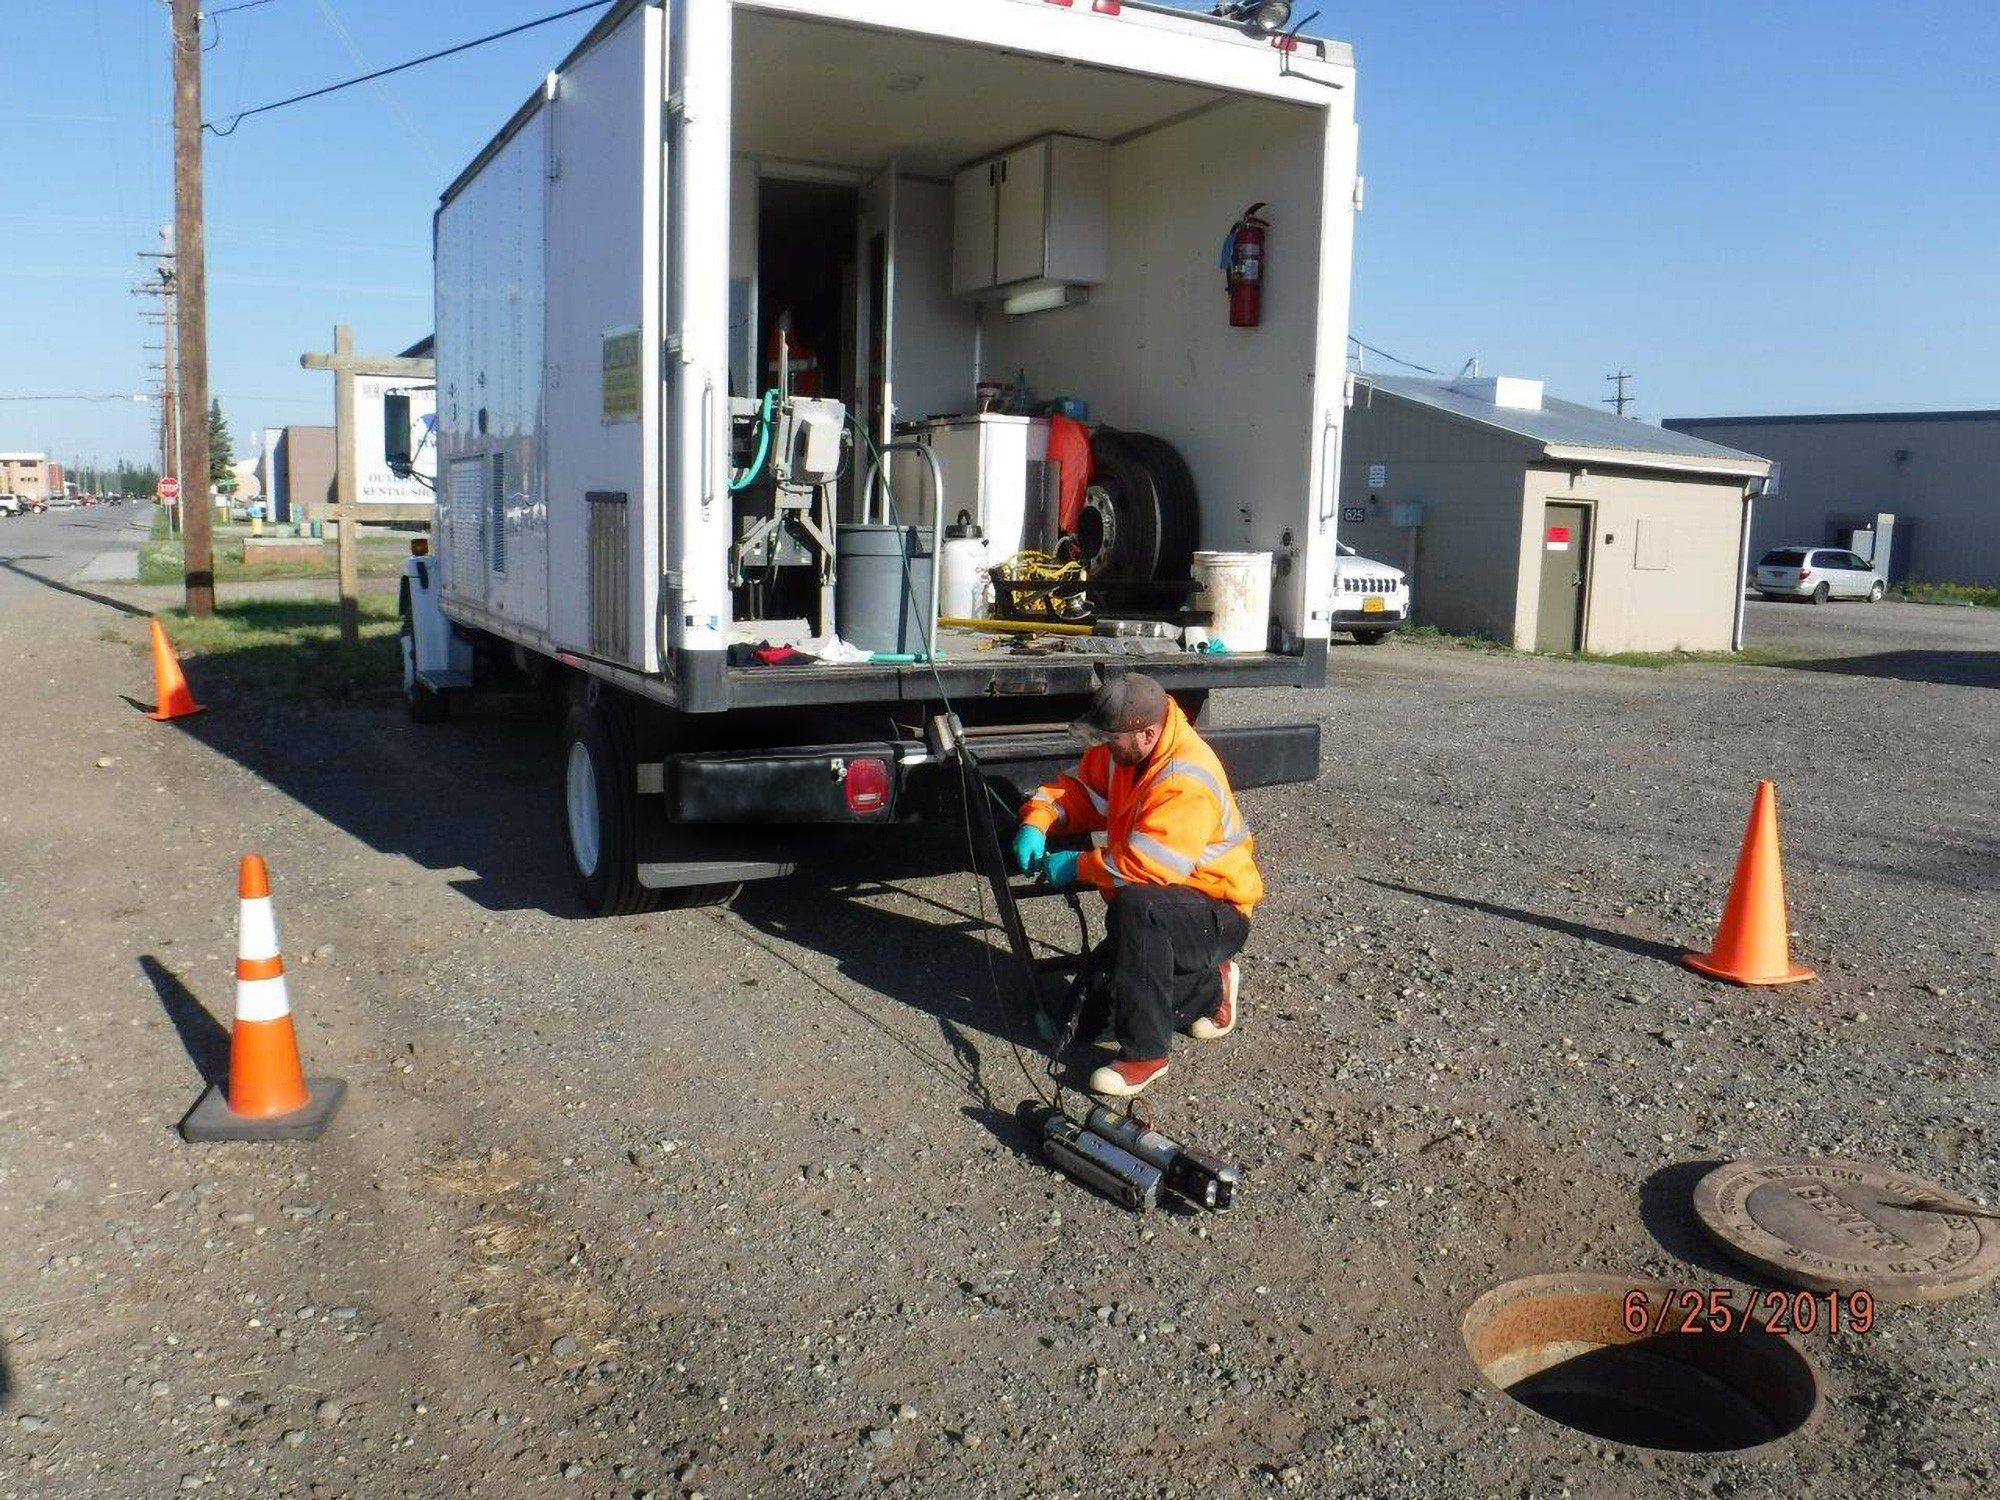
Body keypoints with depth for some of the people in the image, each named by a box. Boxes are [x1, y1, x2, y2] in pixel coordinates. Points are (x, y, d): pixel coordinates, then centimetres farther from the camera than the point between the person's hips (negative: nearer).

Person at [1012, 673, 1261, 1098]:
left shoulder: (1187, 782, -31)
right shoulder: (1121, 751, -3)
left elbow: (1150, 865, -37)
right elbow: (1076, 787, 8)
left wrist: (1079, 866, -25)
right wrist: (1037, 822, -12)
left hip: (1217, 914, -9)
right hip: (1157, 910, 9)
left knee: (1135, 907, -40)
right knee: (1094, 1006, 2)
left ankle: (1144, 1055, -29)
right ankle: (1211, 989, 19)